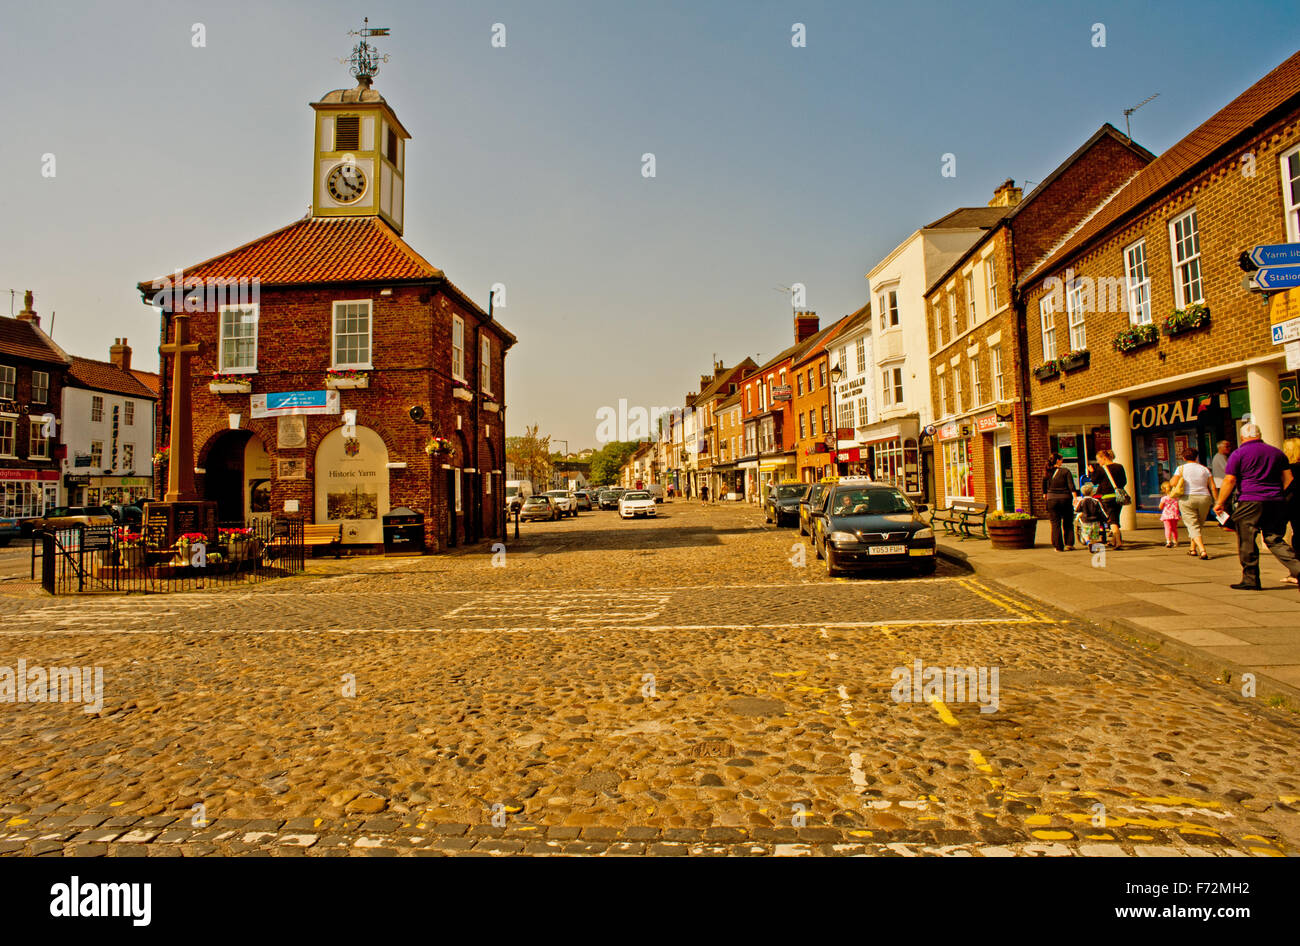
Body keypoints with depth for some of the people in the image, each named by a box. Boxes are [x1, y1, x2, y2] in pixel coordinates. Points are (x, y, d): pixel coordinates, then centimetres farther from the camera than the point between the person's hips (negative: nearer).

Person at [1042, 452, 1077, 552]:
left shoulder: (1047, 473, 4)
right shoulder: (1065, 471, -3)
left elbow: (1044, 488, 8)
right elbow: (1071, 485, -9)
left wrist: (1045, 496, 20)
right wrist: (1074, 497, -9)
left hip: (1052, 500, 2)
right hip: (1065, 498, -1)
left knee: (1055, 523, 5)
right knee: (1068, 523, 10)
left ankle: (1058, 546, 3)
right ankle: (1069, 544, 6)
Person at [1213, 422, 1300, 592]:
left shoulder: (1238, 454, -3)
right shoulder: (1277, 452, 14)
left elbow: (1229, 481, -8)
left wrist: (1220, 503, -2)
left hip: (1250, 502, -6)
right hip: (1277, 502, 6)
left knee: (1247, 543, 1)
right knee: (1275, 540, 13)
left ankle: (1250, 580, 5)